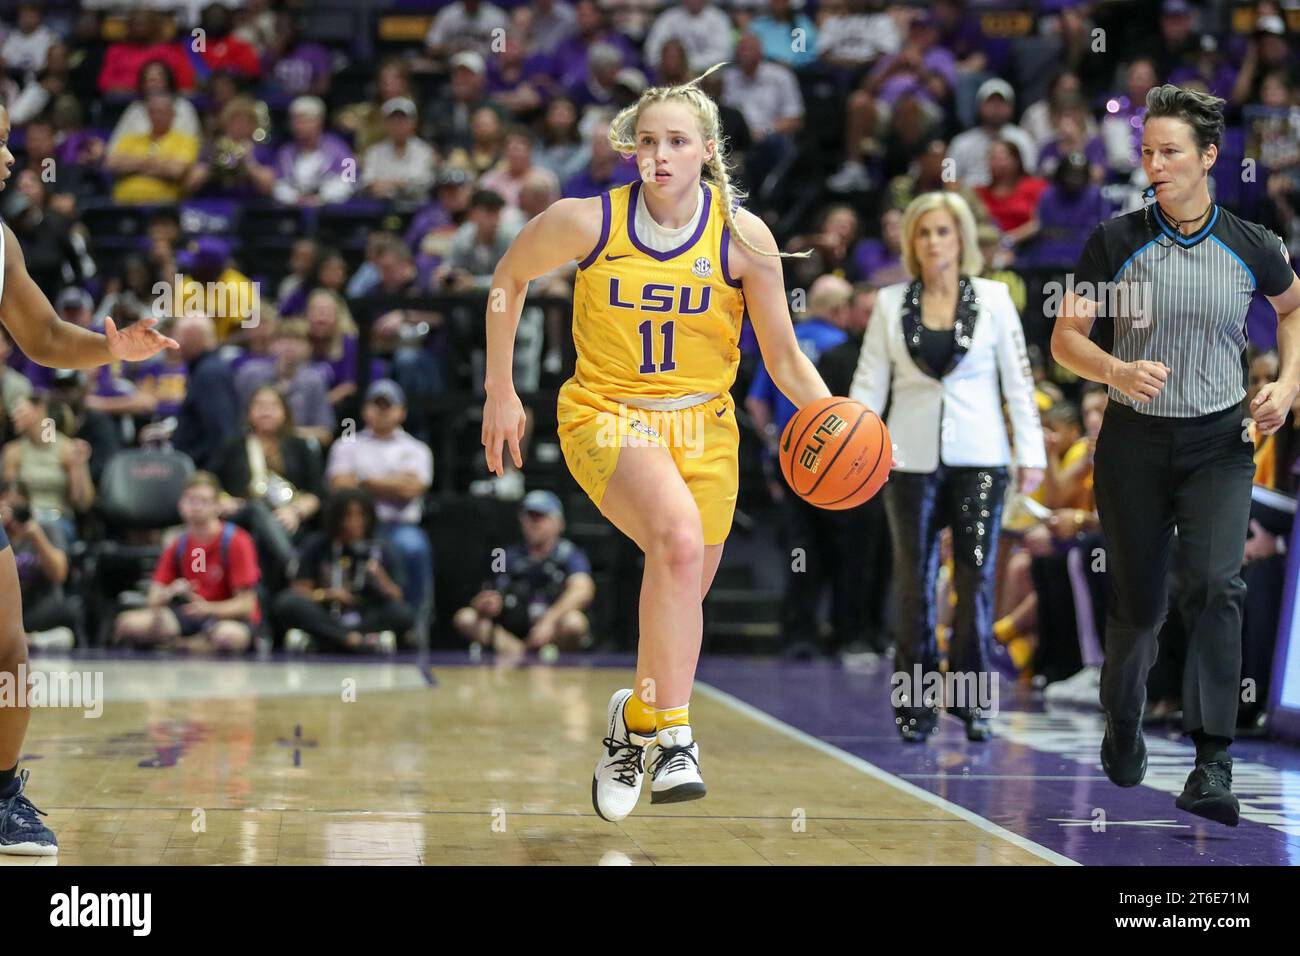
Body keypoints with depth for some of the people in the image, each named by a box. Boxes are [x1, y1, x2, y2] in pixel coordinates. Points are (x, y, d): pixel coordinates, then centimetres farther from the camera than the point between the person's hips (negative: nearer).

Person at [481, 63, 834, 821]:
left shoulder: (744, 236, -8)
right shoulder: (588, 221, -10)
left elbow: (784, 356, -2)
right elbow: (510, 276, 8)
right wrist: (500, 391, 9)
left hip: (703, 424, 3)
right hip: (606, 416, -3)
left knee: (683, 596, 8)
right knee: (679, 534, -32)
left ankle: (635, 721, 38)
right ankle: (673, 734, -28)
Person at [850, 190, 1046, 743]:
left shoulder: (993, 298, 3)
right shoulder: (890, 303, 6)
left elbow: (1018, 380, 3)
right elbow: (869, 383, 4)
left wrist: (1031, 453, -3)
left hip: (979, 458, -1)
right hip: (912, 459, 1)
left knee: (976, 579, -2)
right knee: (914, 582, 3)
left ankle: (971, 697, 9)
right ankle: (916, 705, 9)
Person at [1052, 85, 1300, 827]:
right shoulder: (1116, 242, -6)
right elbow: (1066, 337, -3)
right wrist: (1117, 371, -23)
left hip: (1220, 442, 0)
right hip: (1135, 442, 0)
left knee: (1217, 586, -19)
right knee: (1137, 604, 9)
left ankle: (1213, 765, -19)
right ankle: (1123, 724, 38)